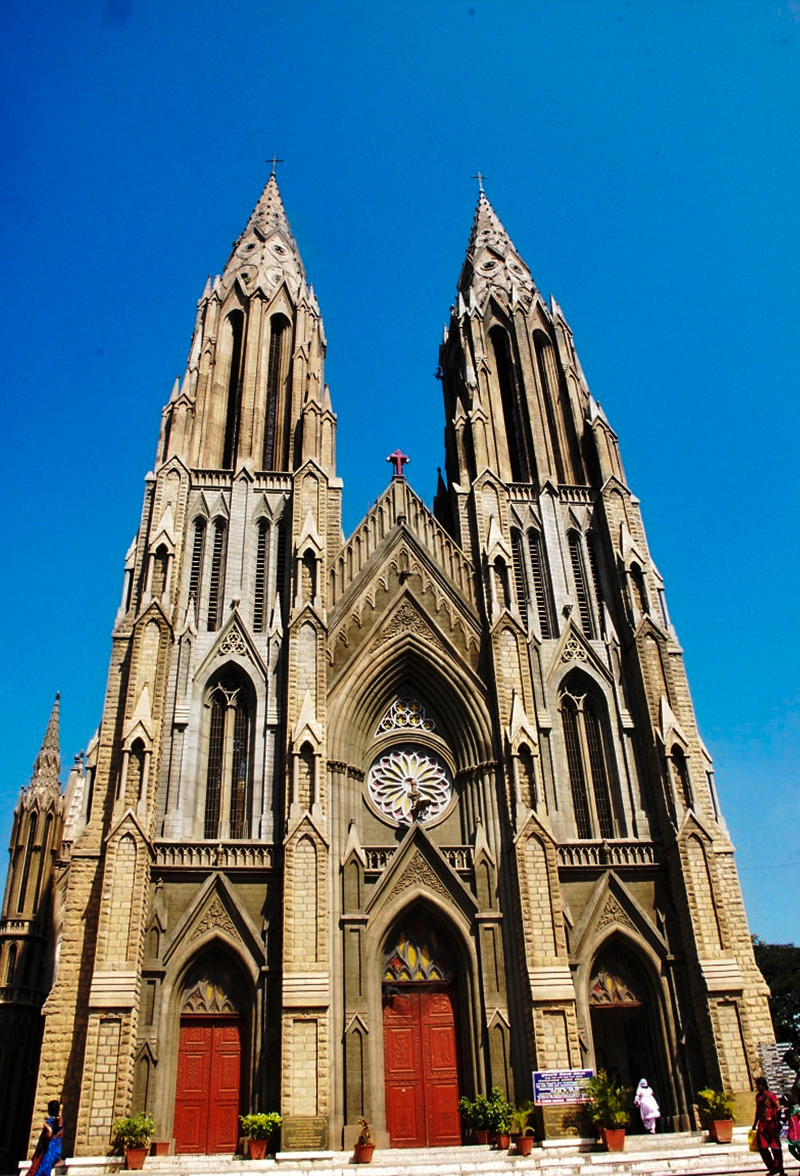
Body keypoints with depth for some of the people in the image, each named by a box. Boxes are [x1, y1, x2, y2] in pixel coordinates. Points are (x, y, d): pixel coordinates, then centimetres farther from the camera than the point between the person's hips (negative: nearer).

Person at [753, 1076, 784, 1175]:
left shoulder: (770, 1095, -9)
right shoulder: (758, 1096, 14)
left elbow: (778, 1108, -14)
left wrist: (777, 1122, -21)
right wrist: (755, 1124, 25)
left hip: (771, 1123, -8)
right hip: (762, 1124, 8)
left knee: (775, 1147, 0)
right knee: (762, 1147, 5)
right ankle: (772, 1168, 16)